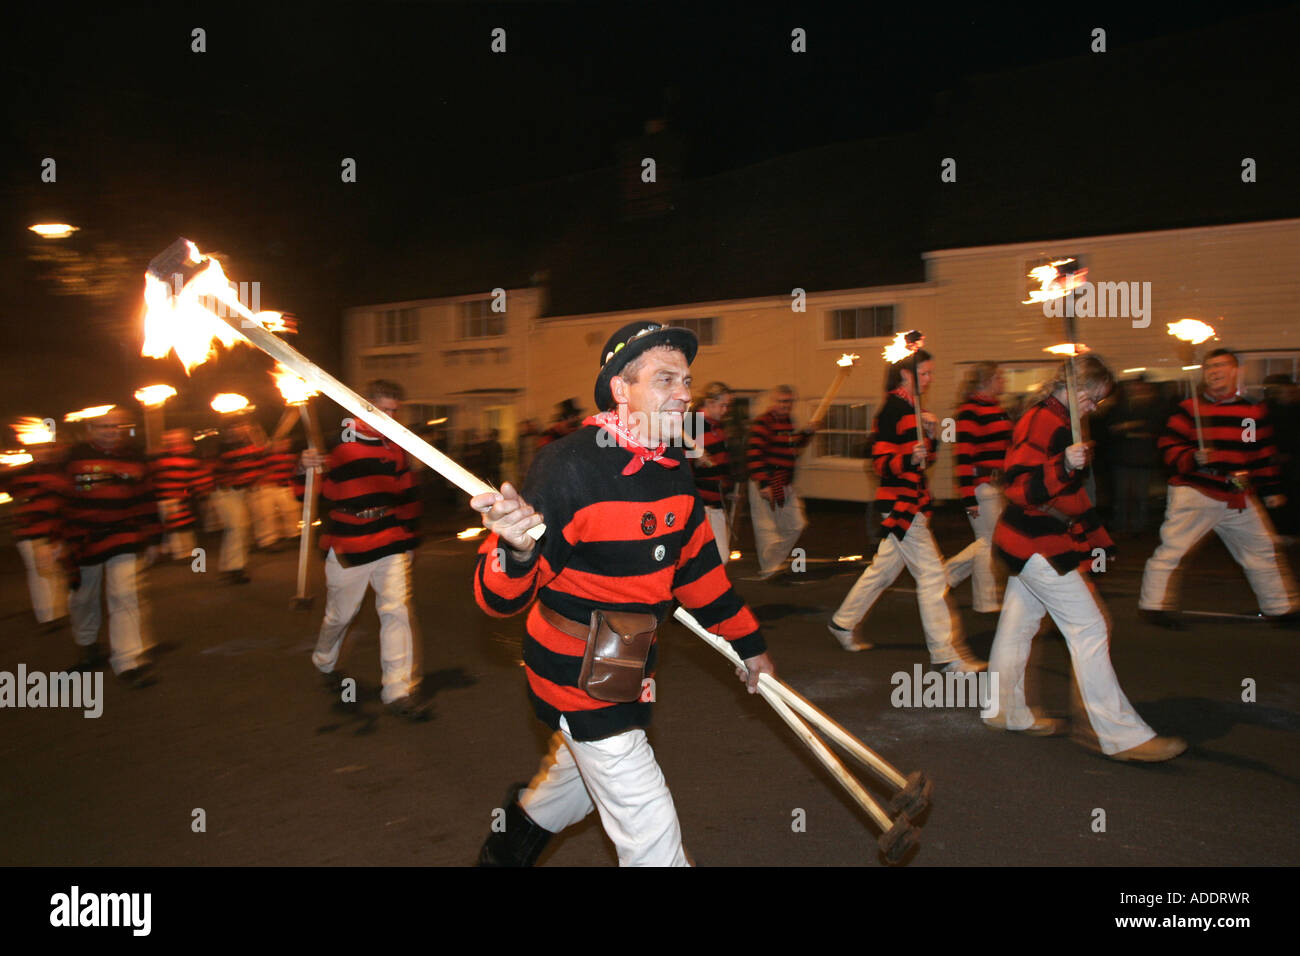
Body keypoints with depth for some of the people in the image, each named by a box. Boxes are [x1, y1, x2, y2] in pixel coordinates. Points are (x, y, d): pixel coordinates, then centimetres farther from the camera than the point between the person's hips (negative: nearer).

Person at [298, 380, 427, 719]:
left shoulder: (393, 447, 7)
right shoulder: (336, 443, -7)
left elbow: (407, 494, 15)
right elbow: (307, 494, -4)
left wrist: (409, 539, 17)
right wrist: (305, 468, -25)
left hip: (389, 544, 3)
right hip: (346, 548, -3)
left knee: (397, 609, -8)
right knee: (340, 614, 13)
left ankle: (399, 691, -4)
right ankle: (325, 663, 45)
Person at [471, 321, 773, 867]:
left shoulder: (673, 469, 0)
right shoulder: (570, 465, -24)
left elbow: (697, 565, 13)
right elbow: (498, 599, -26)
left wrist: (747, 643, 18)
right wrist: (517, 550, -49)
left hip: (627, 671, 8)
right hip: (578, 676, -8)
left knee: (578, 778, 28)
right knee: (651, 832, -3)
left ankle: (506, 848, 56)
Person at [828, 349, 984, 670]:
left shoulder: (910, 408, 15)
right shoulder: (892, 409, -13)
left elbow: (926, 461, 17)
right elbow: (881, 462, -16)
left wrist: (930, 435, 0)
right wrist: (909, 459, -34)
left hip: (910, 503, 10)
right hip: (900, 504, -10)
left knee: (884, 568, 16)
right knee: (932, 574, -8)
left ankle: (843, 623, 29)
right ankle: (944, 653, -2)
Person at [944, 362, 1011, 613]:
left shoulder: (997, 409, 15)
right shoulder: (970, 411, -13)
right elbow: (963, 456, -18)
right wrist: (968, 497, -21)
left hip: (998, 486, 9)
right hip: (981, 486, -9)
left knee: (990, 540, 12)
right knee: (990, 541, 0)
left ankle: (945, 573, 23)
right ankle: (986, 602, 13)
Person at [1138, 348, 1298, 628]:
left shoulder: (1254, 411, 9)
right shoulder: (1189, 408, -4)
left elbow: (1263, 453, 17)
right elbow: (1169, 447, -6)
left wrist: (1270, 489, 17)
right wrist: (1193, 459, -23)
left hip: (1239, 497, 5)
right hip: (1194, 492, -5)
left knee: (1263, 551, 14)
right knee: (1172, 548, -11)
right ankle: (1153, 604, -2)